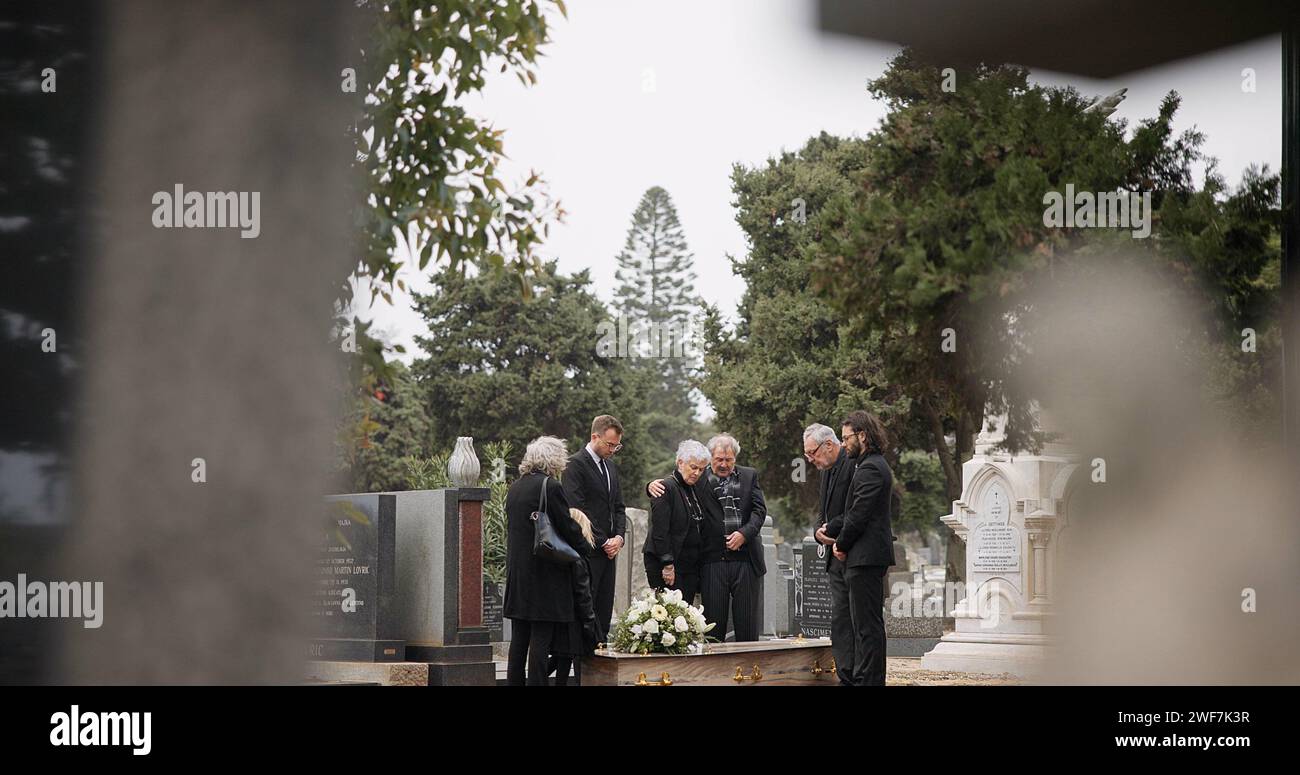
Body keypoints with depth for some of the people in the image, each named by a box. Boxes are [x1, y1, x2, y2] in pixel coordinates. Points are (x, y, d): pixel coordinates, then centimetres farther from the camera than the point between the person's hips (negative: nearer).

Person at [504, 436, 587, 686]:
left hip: (517, 575, 7)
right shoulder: (551, 487, -13)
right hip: (545, 576, -7)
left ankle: (514, 681, 14)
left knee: (519, 638, 12)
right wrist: (580, 539, 10)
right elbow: (570, 531, -12)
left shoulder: (514, 488, 10)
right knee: (541, 638, -4)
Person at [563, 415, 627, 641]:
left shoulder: (611, 466, 18)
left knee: (604, 612, 6)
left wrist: (619, 537, 2)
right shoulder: (576, 464, -9)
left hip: (609, 550, 8)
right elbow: (577, 510, -14)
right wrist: (603, 542, -12)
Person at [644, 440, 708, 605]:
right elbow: (659, 531, -15)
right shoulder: (666, 488, -9)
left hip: (691, 566, 7)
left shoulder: (694, 490, 15)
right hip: (667, 566, -7)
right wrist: (668, 565, -17)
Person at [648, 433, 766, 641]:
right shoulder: (698, 479, 4)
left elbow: (759, 509, 5)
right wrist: (653, 485, -19)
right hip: (713, 560, -1)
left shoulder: (749, 476, 11)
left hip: (746, 560, 2)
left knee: (748, 625, 6)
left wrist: (744, 533, -11)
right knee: (714, 625, 1)